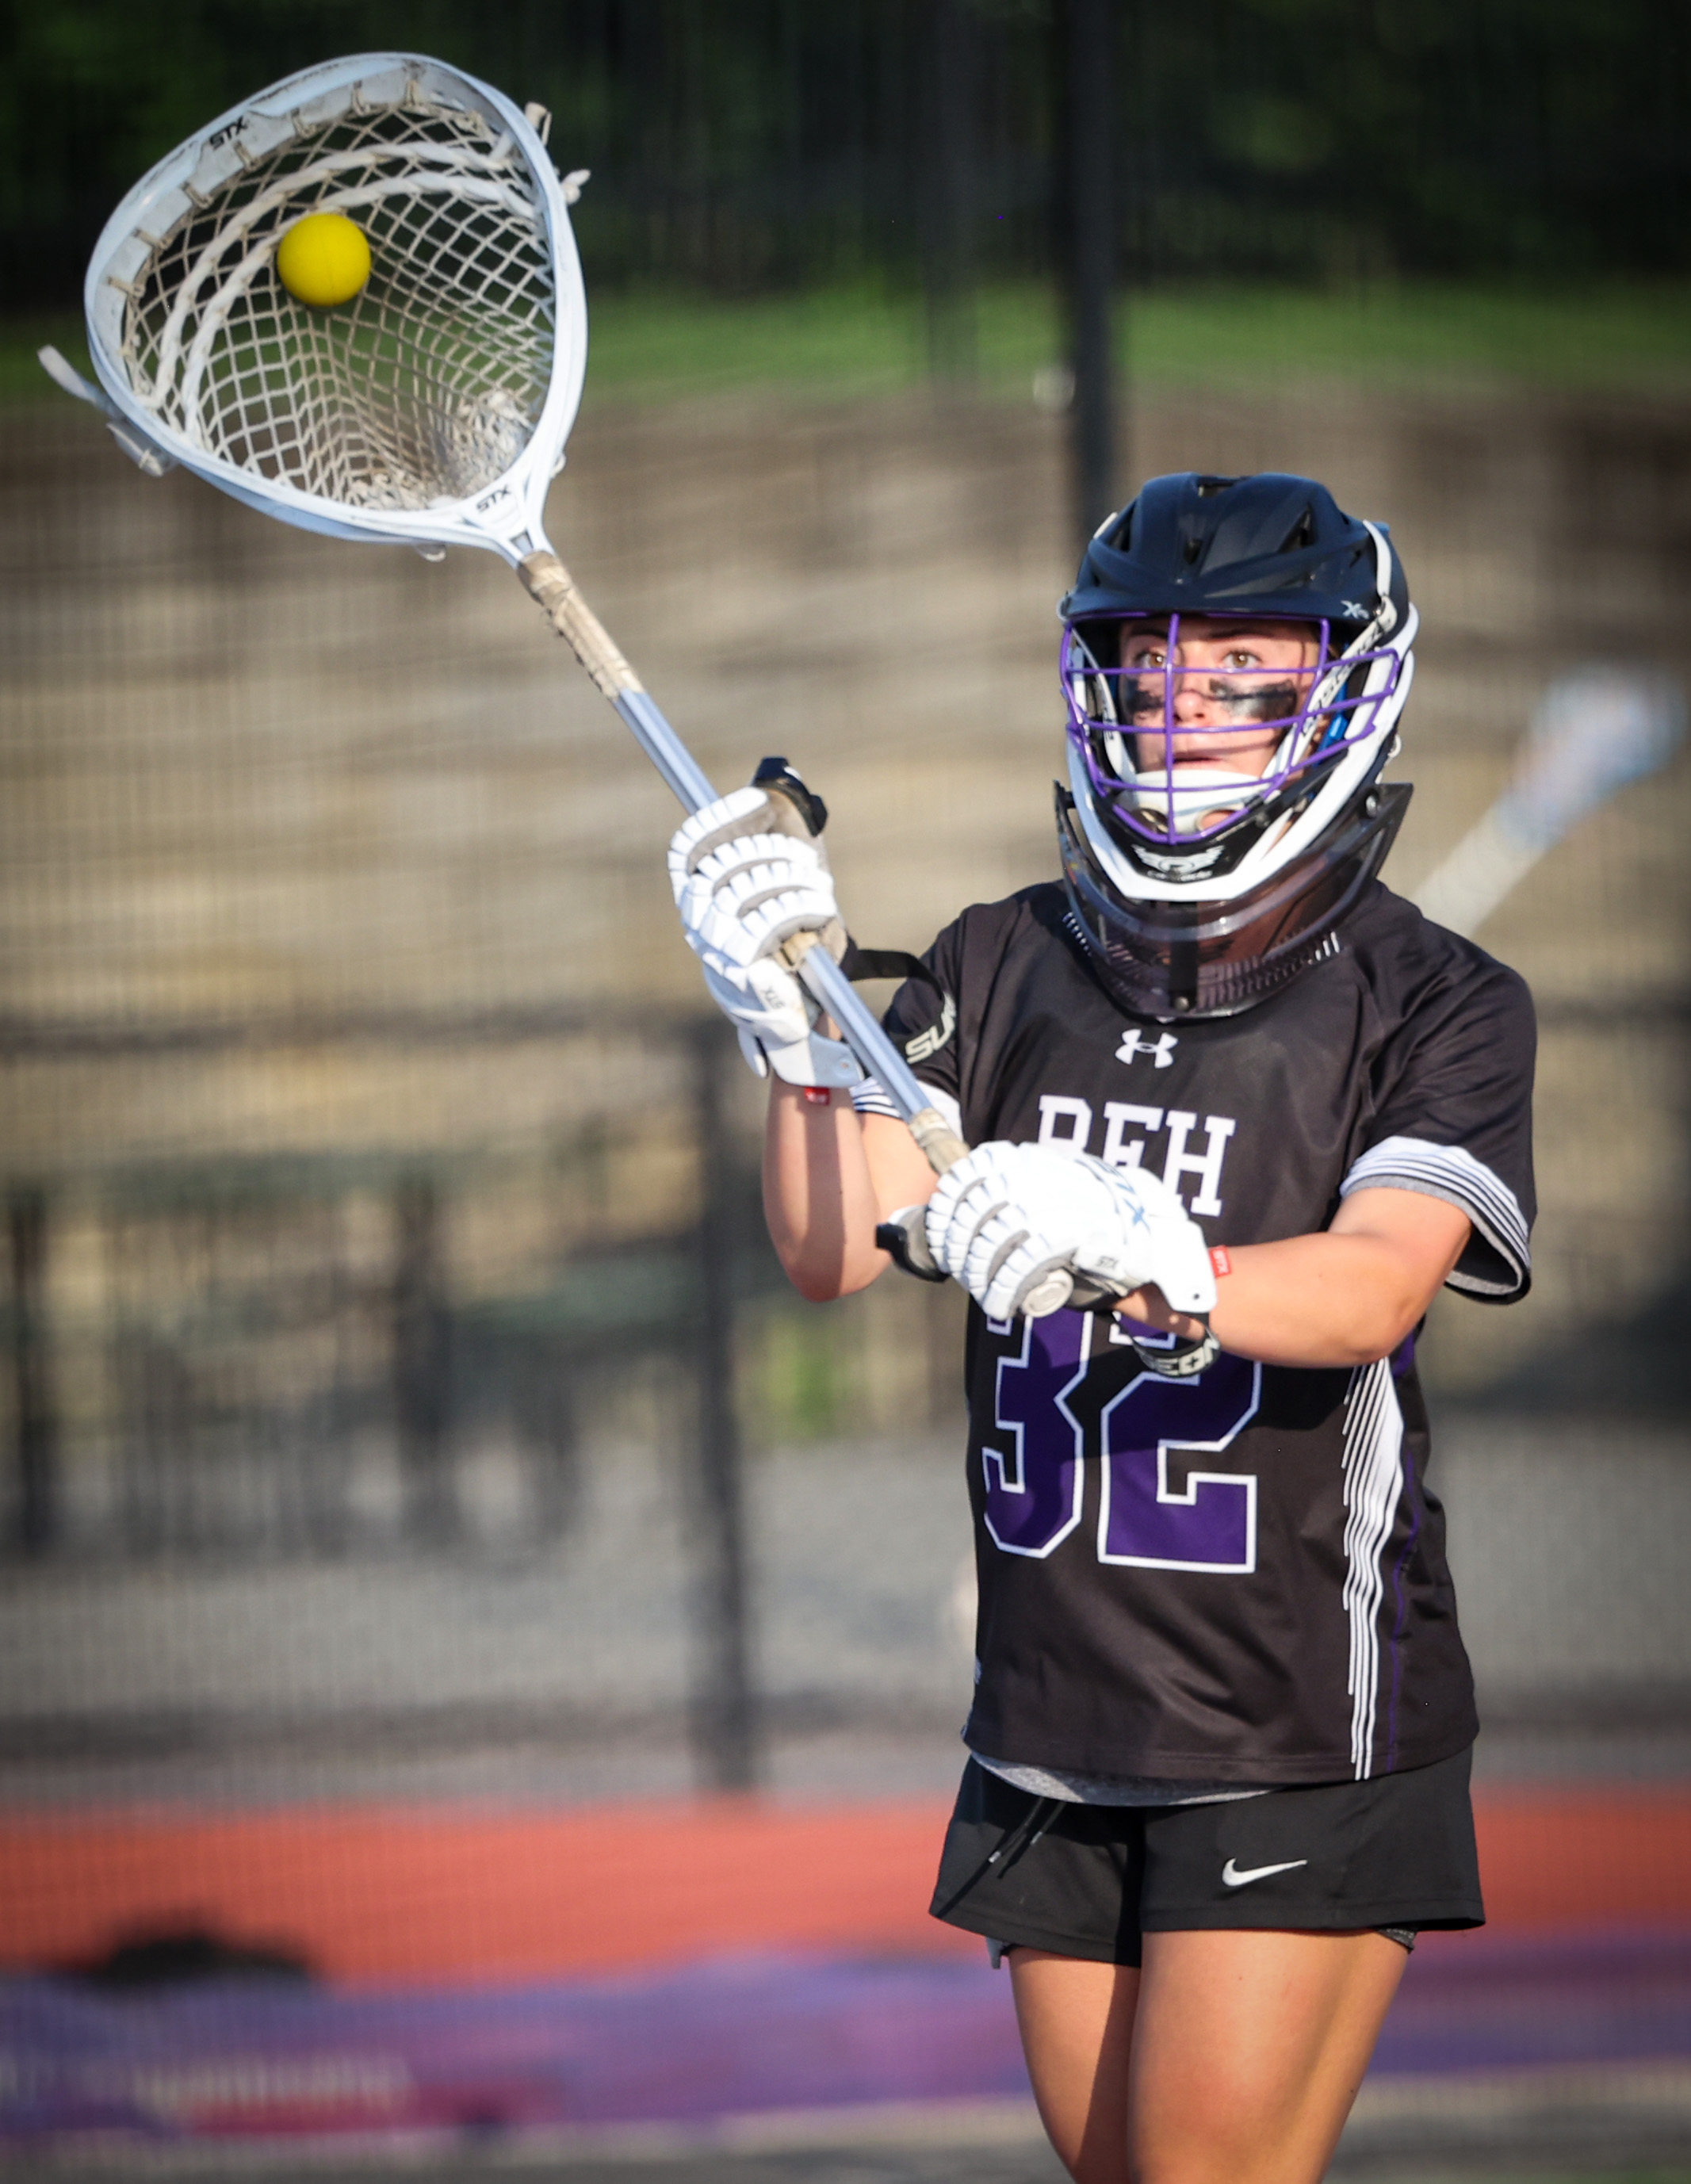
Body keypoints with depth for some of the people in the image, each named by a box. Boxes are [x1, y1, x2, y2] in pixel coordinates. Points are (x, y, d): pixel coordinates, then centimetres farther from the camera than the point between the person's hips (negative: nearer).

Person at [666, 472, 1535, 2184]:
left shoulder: (1432, 1004, -6)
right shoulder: (1009, 970, 7)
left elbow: (1370, 1290, -23)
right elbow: (831, 1249, -3)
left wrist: (1148, 1265, -43)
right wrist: (796, 1028, -21)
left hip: (1302, 1748, -4)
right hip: (1052, 1730, 5)